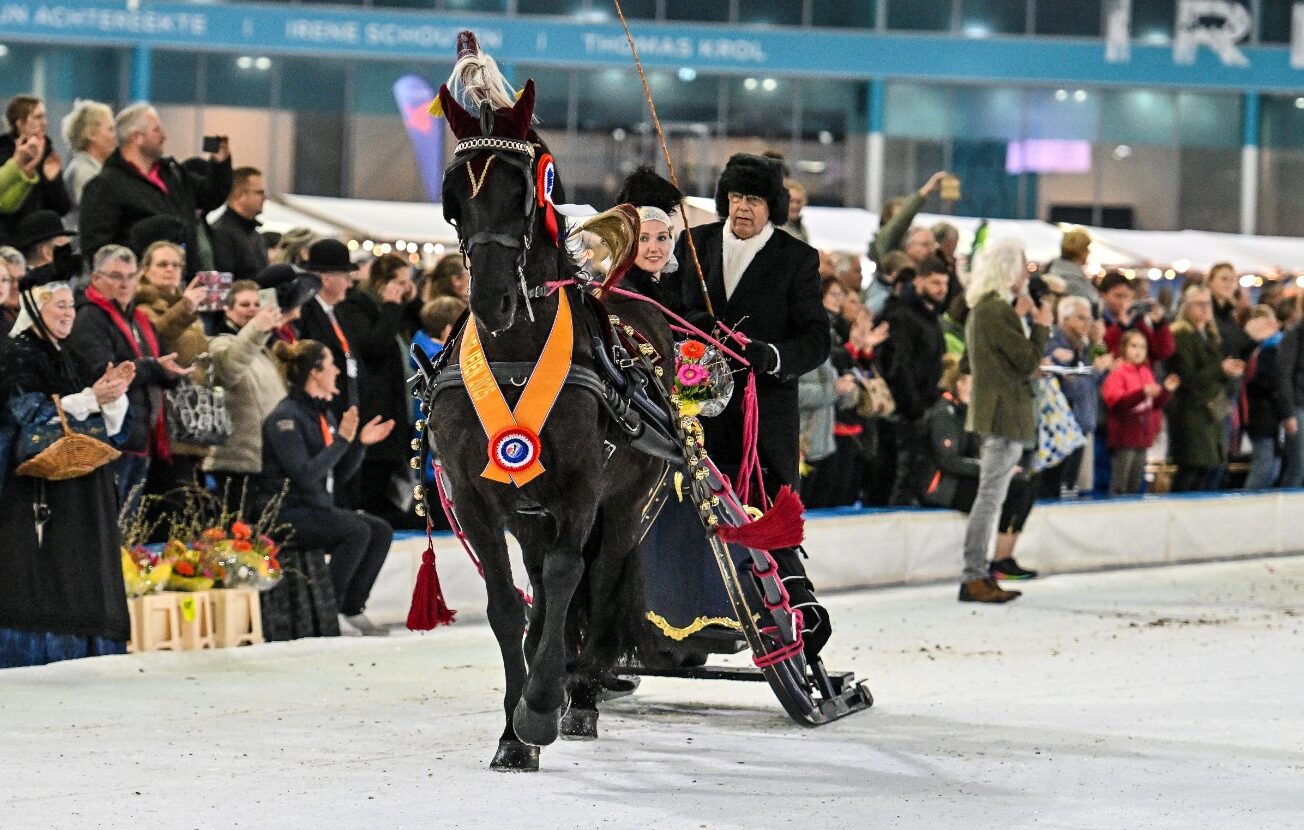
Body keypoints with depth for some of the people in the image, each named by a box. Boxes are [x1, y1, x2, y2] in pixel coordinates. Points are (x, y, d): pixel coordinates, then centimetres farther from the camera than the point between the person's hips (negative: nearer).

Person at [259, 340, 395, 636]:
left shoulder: (324, 414, 12)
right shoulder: (285, 417, -15)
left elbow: (341, 472, 15)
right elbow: (304, 474, -24)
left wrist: (361, 442, 0)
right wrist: (342, 440, -22)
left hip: (317, 508, 9)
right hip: (288, 513, -9)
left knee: (381, 531, -5)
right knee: (357, 530, -27)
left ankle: (353, 609, 0)